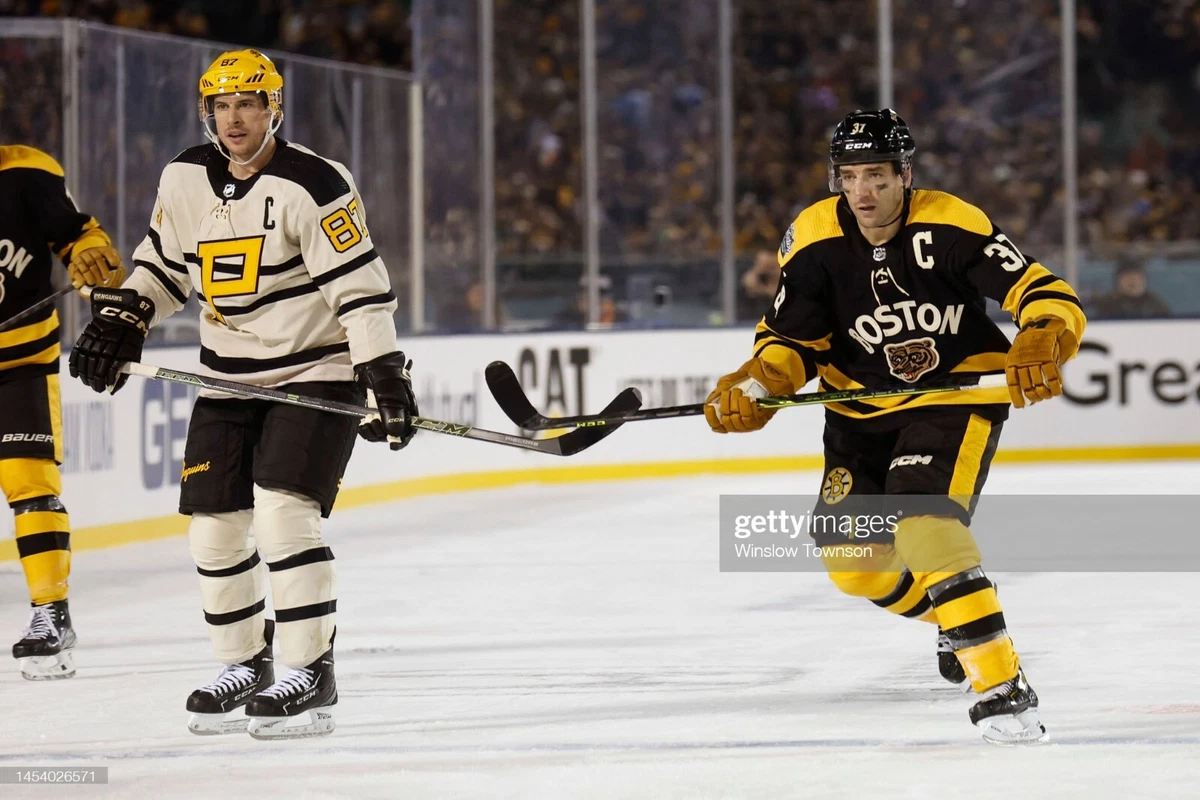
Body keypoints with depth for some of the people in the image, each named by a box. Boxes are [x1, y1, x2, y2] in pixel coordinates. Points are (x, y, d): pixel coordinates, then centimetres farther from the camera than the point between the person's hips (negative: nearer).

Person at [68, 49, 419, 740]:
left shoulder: (312, 186, -17)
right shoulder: (186, 179, 2)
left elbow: (361, 285, -19)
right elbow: (164, 262, 17)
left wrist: (385, 377, -25)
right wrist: (119, 321, 3)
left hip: (315, 373, -7)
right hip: (229, 377, 7)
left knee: (284, 511, -19)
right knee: (215, 527, 5)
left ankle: (311, 674, -12)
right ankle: (244, 667, 22)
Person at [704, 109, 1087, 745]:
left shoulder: (952, 227, -21)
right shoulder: (814, 242, -11)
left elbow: (1050, 297, -22)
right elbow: (791, 339, -4)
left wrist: (1042, 341, -43)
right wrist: (756, 384, -24)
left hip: (959, 391, -5)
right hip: (864, 408, 6)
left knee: (922, 520, -28)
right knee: (847, 555, 5)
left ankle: (1003, 686, -30)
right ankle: (952, 615, 35)